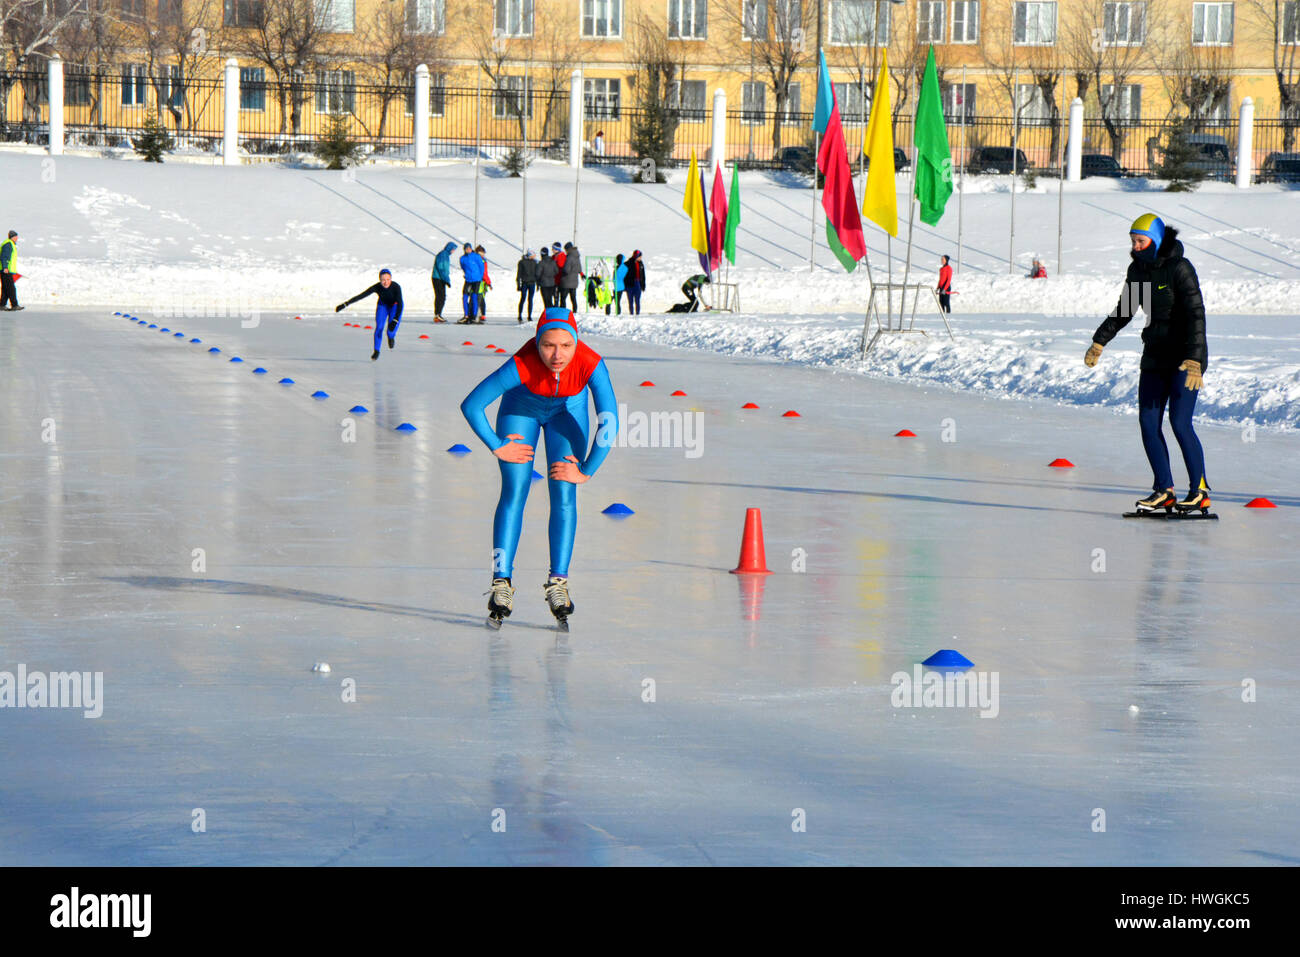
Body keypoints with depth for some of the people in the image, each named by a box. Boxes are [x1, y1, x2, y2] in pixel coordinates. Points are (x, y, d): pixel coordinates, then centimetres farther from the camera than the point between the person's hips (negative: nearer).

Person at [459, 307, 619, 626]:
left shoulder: (591, 365, -38)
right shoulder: (521, 366, -39)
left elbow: (609, 423, -29)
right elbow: (470, 406, -28)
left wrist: (585, 471, -20)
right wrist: (497, 447, -15)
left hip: (567, 409, 1)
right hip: (522, 406, -1)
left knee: (564, 496, -10)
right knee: (514, 494, -9)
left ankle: (558, 582, -4)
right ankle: (502, 581, -4)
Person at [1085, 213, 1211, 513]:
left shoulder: (1180, 268, -17)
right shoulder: (1138, 269, 5)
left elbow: (1195, 314, -24)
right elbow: (1124, 310, 18)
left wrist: (1194, 361, -32)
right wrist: (1098, 342, 15)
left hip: (1187, 356, -7)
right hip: (1155, 356, 7)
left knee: (1180, 423, -13)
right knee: (1148, 422, 0)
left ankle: (1200, 491, -1)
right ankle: (1164, 491, 8)